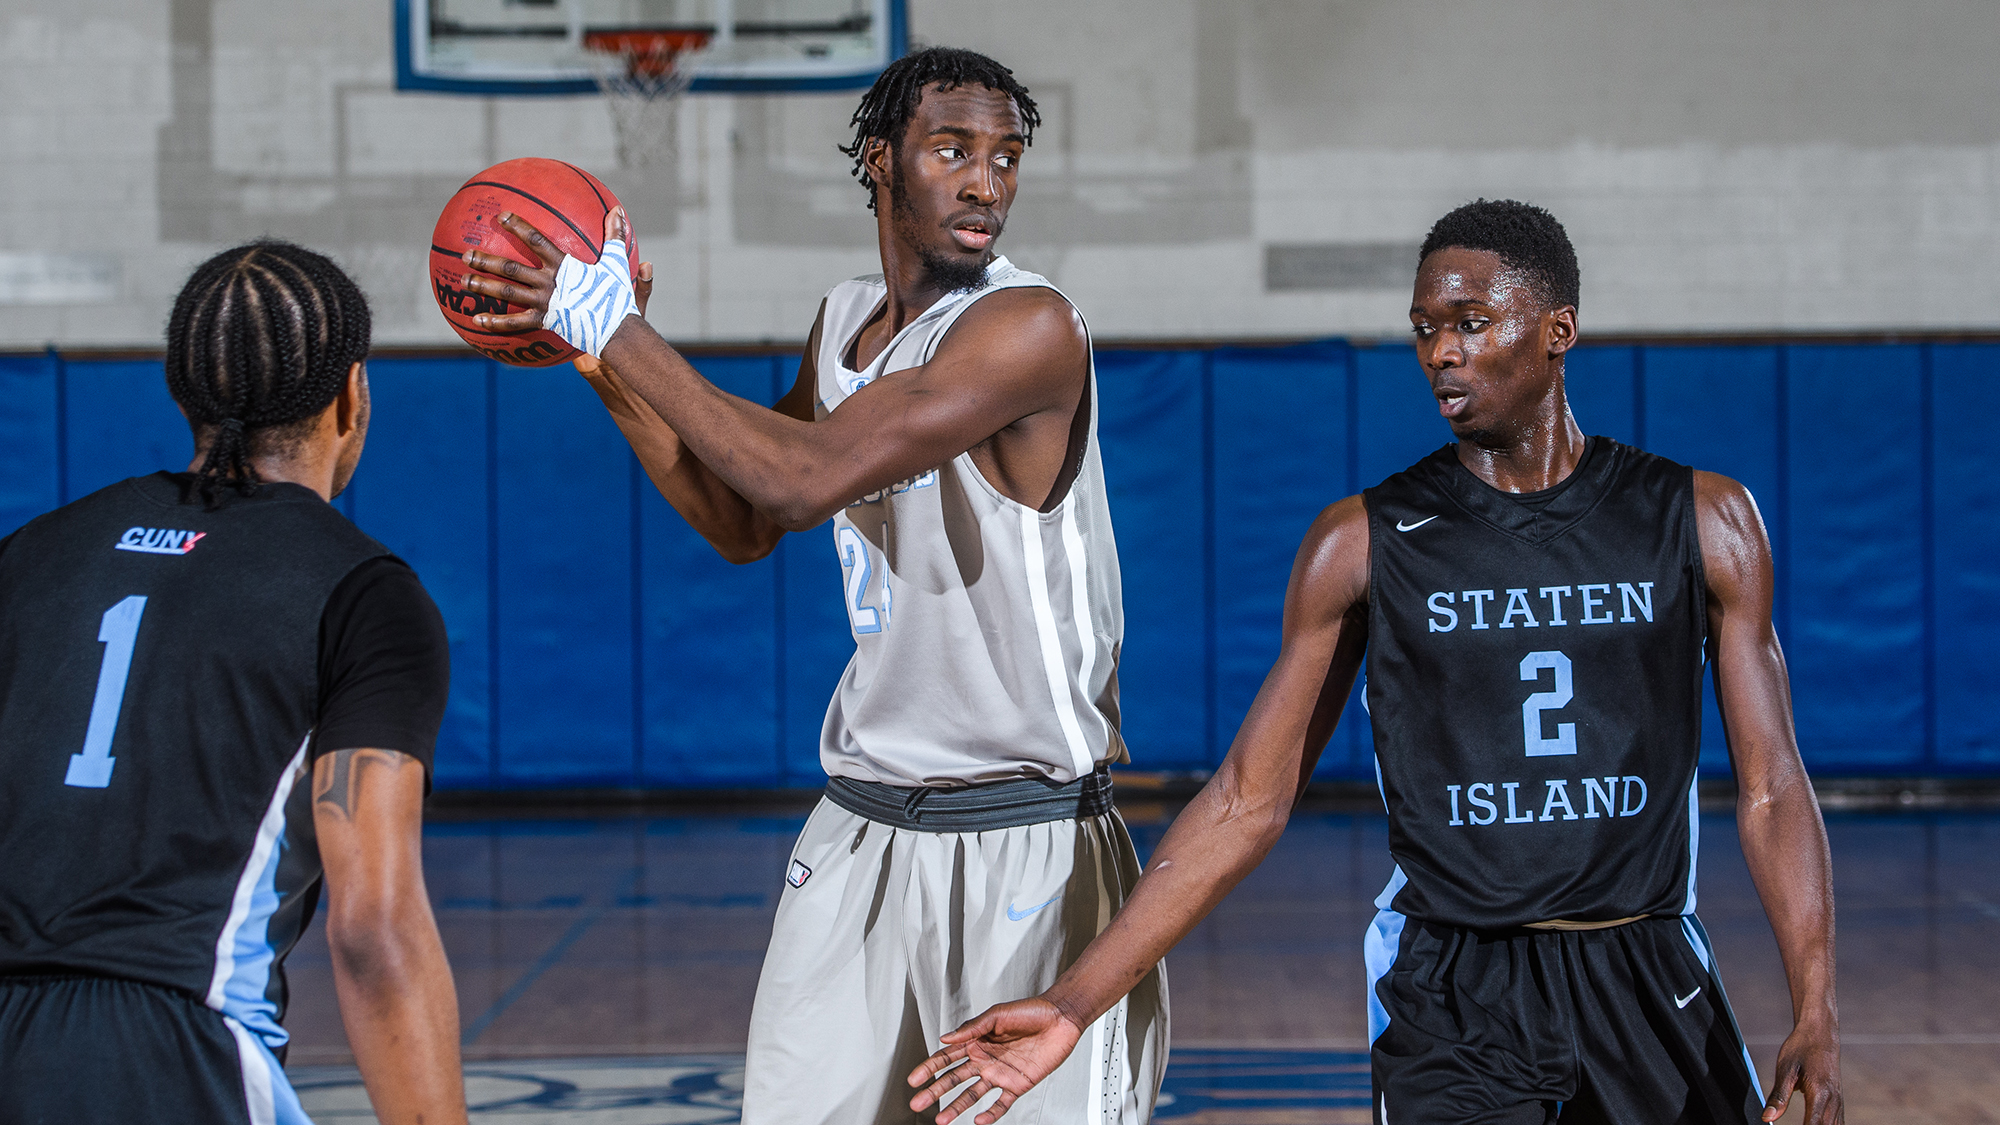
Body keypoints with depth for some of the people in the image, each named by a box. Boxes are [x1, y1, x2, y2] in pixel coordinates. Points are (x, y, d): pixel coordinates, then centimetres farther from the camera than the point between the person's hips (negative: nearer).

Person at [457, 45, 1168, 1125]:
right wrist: (601, 356, 8)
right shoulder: (845, 321, 9)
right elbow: (744, 523, 17)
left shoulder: (1030, 327, -18)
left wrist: (626, 334, -16)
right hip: (861, 833, 7)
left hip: (1027, 847, -7)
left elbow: (807, 479, -25)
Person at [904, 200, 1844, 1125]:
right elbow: (1248, 800, 0)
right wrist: (1076, 1001, -6)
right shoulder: (1365, 543, -2)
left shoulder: (1703, 523, 1)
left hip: (1649, 983, 1)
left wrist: (1816, 1012, -8)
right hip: (1450, 995, -1)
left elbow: (1769, 788, 3)